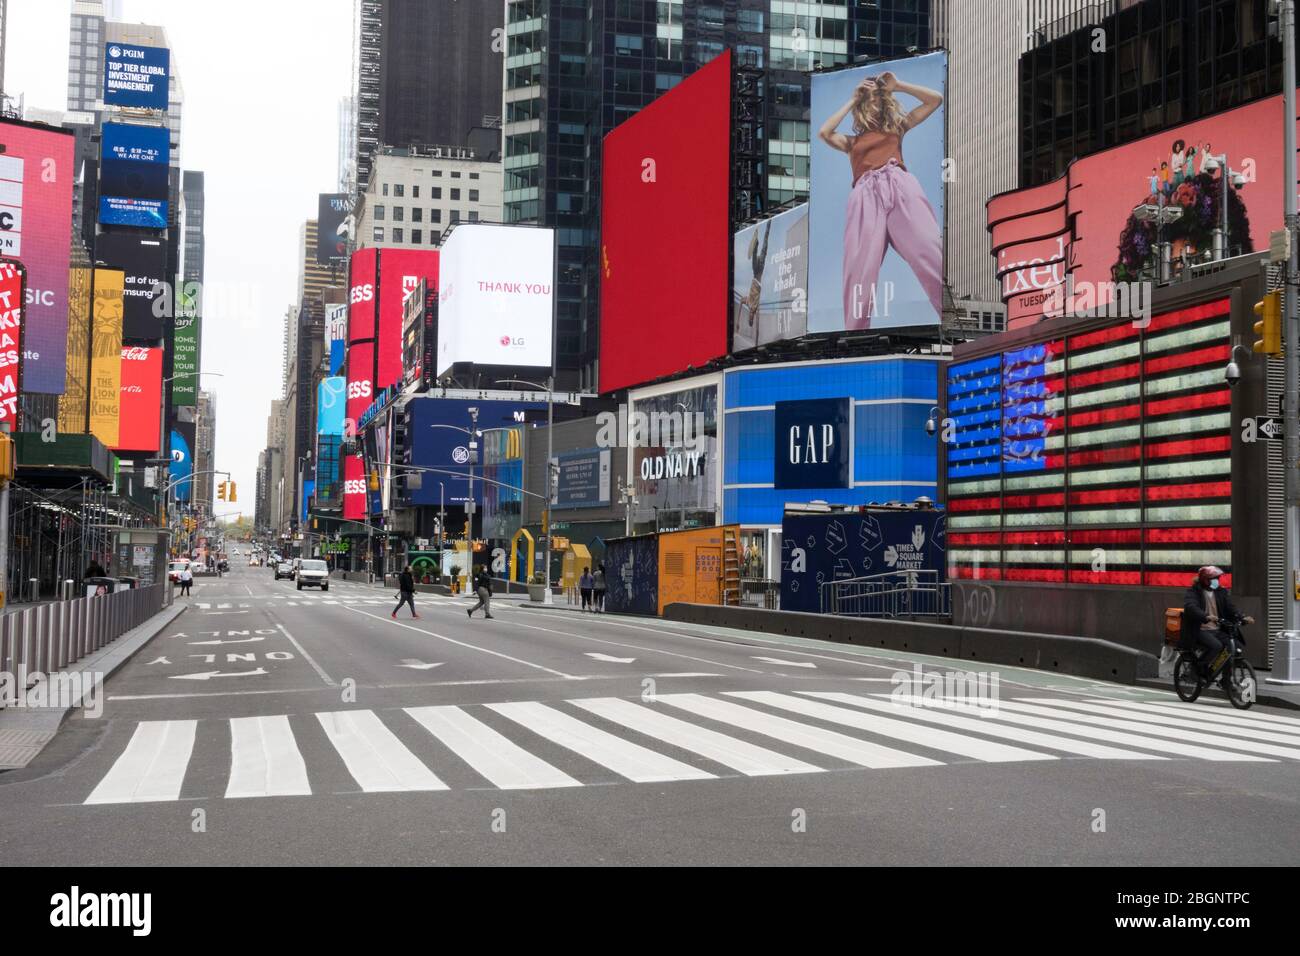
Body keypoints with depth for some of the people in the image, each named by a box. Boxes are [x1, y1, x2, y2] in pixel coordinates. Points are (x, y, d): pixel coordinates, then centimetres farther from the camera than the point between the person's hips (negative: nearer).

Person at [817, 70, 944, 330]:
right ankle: (855, 330, -19)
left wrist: (897, 86, 29)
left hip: (899, 186, -1)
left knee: (931, 255, -20)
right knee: (858, 272, -17)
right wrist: (851, 101, 24)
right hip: (866, 196, 1)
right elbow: (824, 133, 12)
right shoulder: (852, 141, 31)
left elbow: (936, 99, 30)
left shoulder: (896, 126, 31)